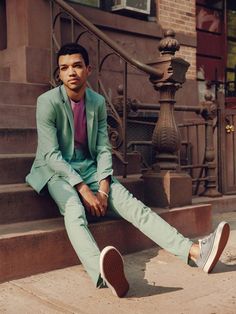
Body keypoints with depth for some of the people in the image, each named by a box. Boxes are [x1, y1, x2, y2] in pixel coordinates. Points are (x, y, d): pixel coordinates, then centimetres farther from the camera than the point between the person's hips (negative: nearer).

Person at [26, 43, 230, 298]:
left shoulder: (98, 102, 3)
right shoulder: (47, 102, -12)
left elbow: (103, 149, 1)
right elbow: (51, 154, -17)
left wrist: (103, 189, -14)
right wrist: (84, 190, -24)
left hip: (90, 169, 4)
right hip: (58, 172, -4)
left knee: (131, 204, -17)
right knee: (74, 210, -36)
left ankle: (195, 252, -27)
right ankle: (103, 274, -63)